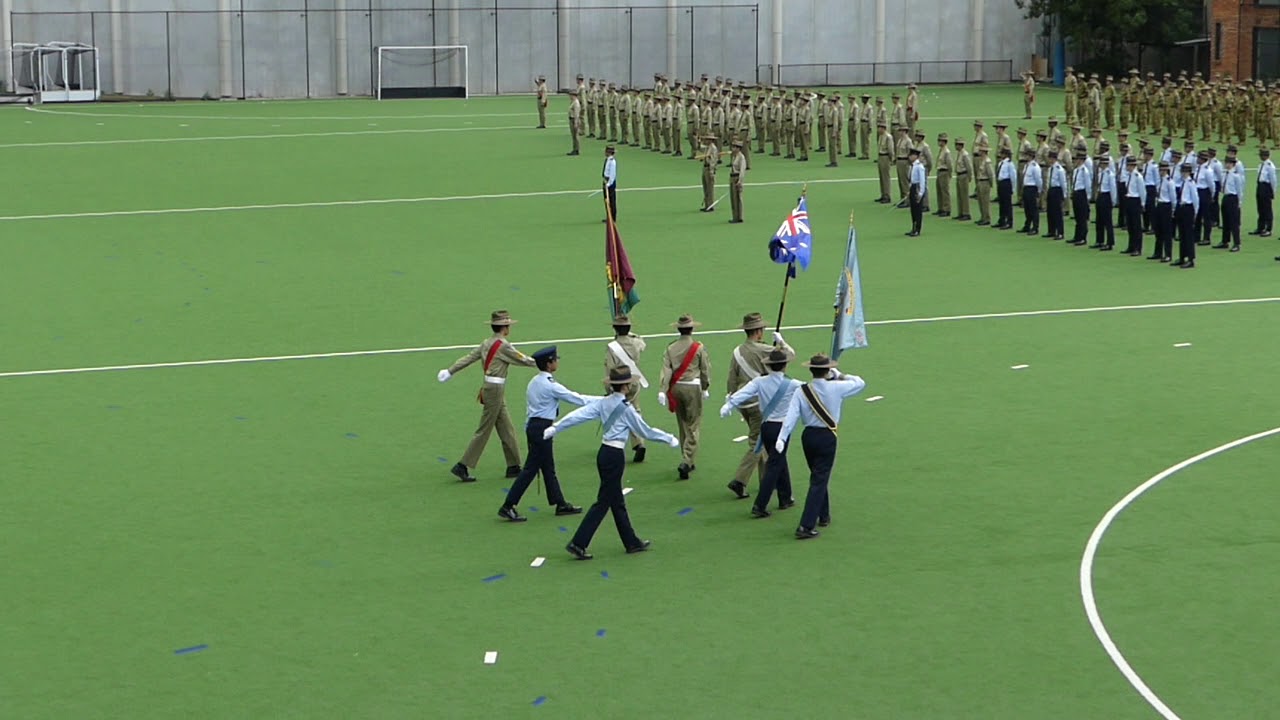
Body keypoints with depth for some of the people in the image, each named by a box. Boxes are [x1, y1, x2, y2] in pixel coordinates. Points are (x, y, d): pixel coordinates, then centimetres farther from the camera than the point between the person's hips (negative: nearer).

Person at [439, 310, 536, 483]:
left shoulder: (486, 343, 8)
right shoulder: (503, 345, -15)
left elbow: (468, 358, 11)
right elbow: (522, 360, -7)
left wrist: (450, 371, 17)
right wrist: (540, 363, 8)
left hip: (489, 388, 9)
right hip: (496, 389, -9)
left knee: (506, 429, 13)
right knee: (484, 431, -3)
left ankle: (513, 466, 18)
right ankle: (462, 467, -1)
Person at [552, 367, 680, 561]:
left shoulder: (603, 403, 3)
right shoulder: (626, 409, -14)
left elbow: (579, 414, -2)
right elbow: (645, 431, -5)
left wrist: (555, 428, 2)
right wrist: (669, 439, 8)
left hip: (604, 452, 8)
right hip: (615, 456, -8)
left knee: (617, 501, 15)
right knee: (603, 501, -4)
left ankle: (631, 542, 26)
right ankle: (578, 544, -7)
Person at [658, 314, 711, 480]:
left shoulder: (671, 348, -1)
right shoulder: (698, 348, -7)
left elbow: (666, 370, -7)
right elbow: (705, 369, 0)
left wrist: (662, 390, -8)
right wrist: (705, 388, 14)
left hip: (676, 387, 4)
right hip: (693, 387, -4)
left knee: (682, 426, 16)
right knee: (693, 426, -1)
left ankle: (689, 462, 25)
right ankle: (687, 461, -14)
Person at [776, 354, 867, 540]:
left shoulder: (801, 391, -6)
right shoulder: (836, 388, -11)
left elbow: (791, 415, -15)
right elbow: (859, 383, 4)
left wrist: (781, 438, -20)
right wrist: (840, 376, 16)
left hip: (808, 436, 4)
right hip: (827, 437, -4)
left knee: (817, 477, 24)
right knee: (819, 481, -3)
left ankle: (823, 515, 39)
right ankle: (806, 526, -12)